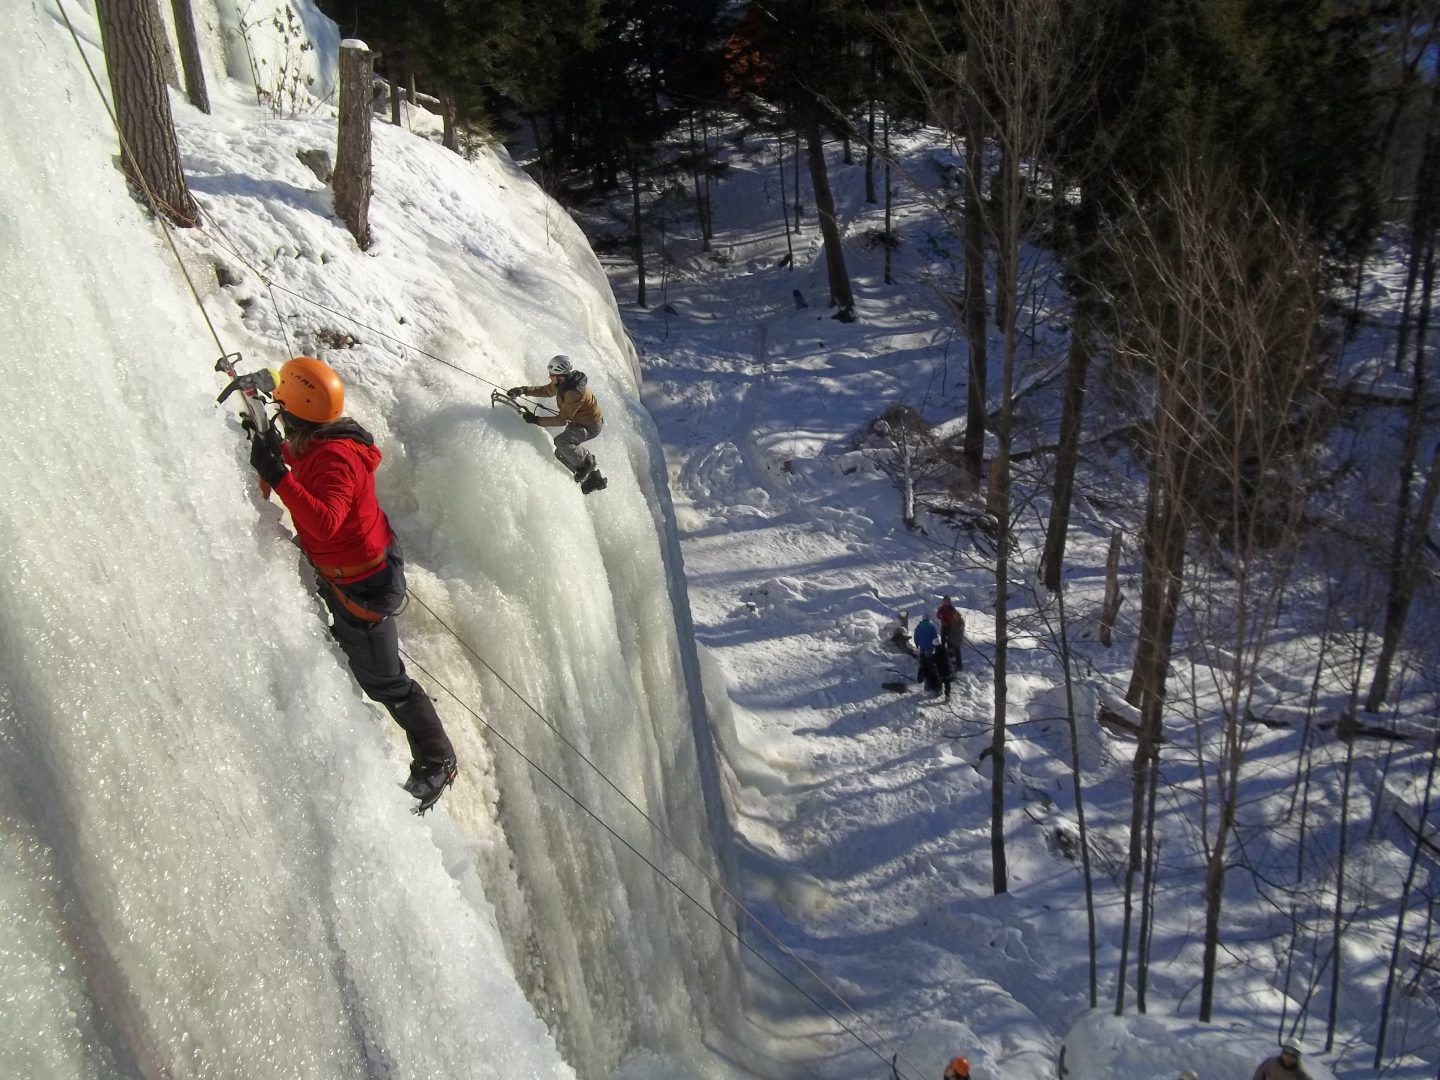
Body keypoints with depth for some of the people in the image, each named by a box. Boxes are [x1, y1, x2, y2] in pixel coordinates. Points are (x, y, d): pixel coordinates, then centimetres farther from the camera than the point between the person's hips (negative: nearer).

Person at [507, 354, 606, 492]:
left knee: (561, 441, -29)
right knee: (561, 453, 11)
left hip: (591, 426, -10)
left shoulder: (574, 393, -35)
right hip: (578, 421, 10)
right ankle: (593, 477, 20)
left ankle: (586, 463, -5)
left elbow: (562, 420, -30)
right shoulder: (563, 382, -9)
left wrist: (537, 420, -27)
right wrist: (524, 390, -3)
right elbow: (546, 390, 10)